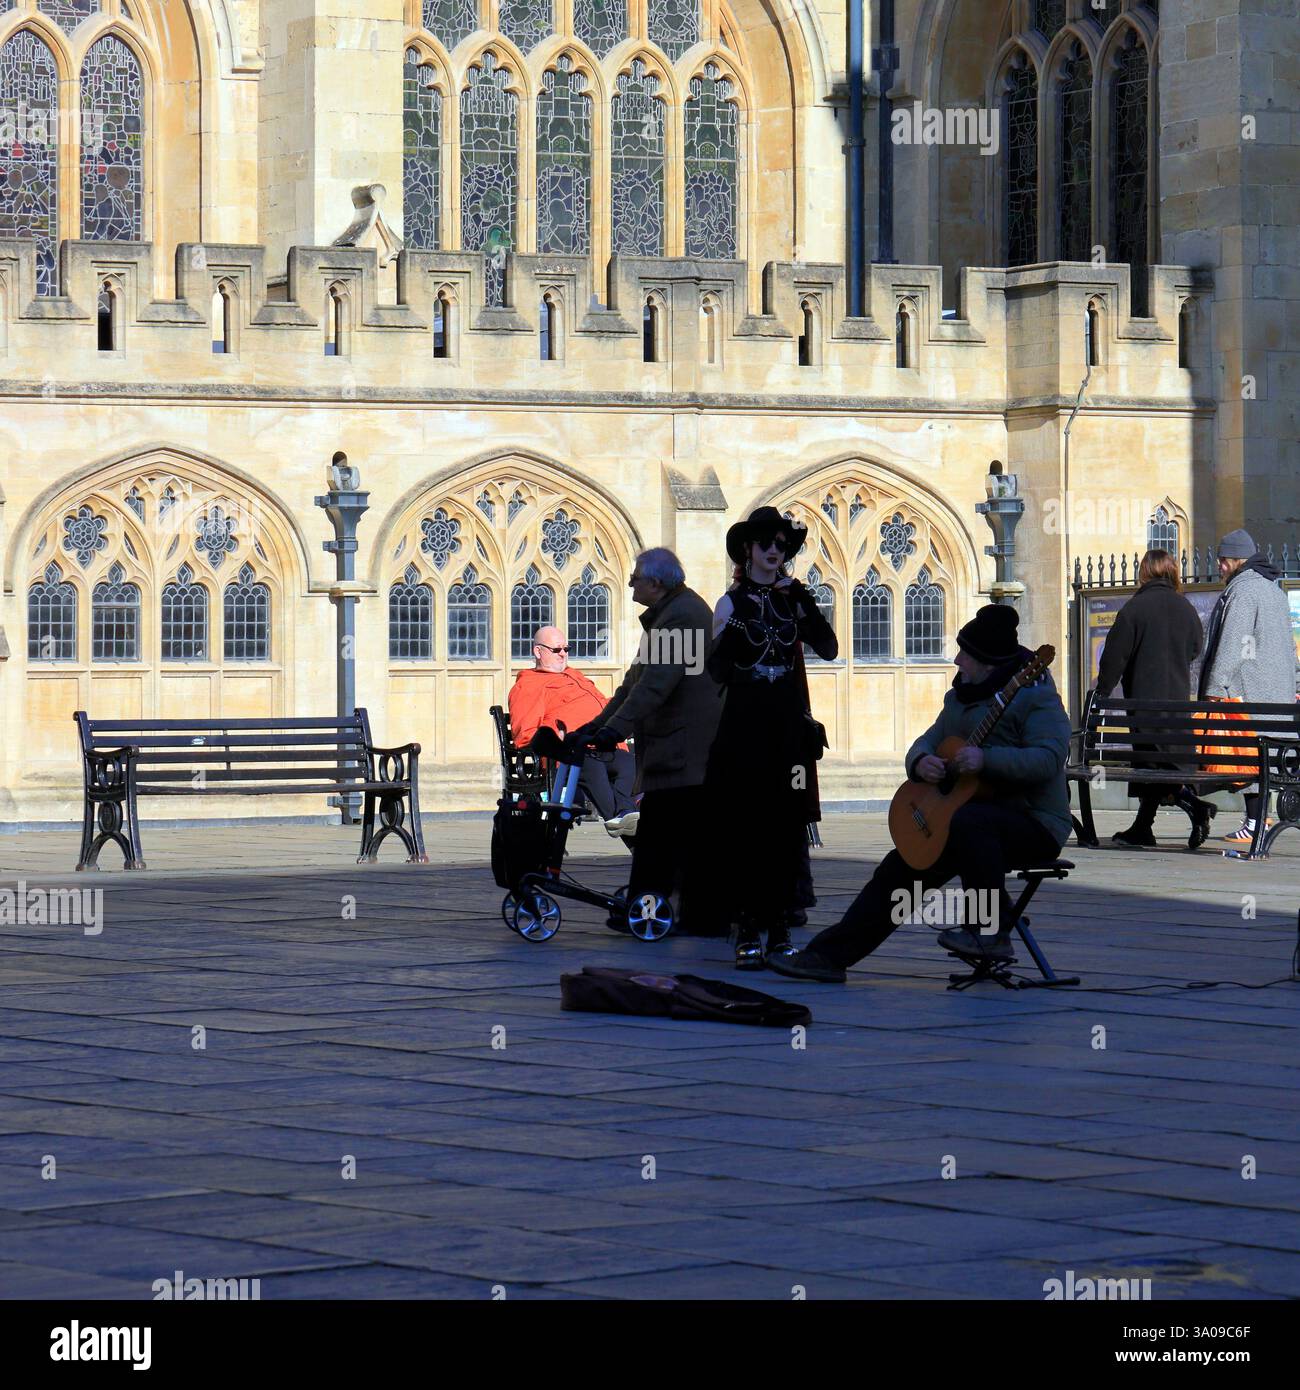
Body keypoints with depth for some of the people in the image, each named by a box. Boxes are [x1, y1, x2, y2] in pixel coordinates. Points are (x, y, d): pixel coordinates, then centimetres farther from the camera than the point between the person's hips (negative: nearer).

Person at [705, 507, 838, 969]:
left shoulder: (793, 600, 9)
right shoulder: (732, 603, 2)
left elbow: (829, 649, -3)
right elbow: (717, 670, -4)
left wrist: (806, 604, -11)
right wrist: (729, 636, -21)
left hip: (788, 726, 3)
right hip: (745, 725, -3)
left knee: (787, 827, 3)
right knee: (744, 824, -5)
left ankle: (780, 928, 9)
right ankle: (747, 933, -2)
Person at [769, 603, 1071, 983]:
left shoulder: (1035, 697, -14)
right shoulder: (962, 696, 14)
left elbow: (1049, 758, -27)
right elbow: (928, 741, 16)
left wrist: (987, 760, -38)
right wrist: (921, 761, -9)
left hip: (1035, 822, -9)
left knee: (968, 820, -40)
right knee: (898, 869, 2)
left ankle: (993, 933, -32)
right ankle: (829, 955, 7)